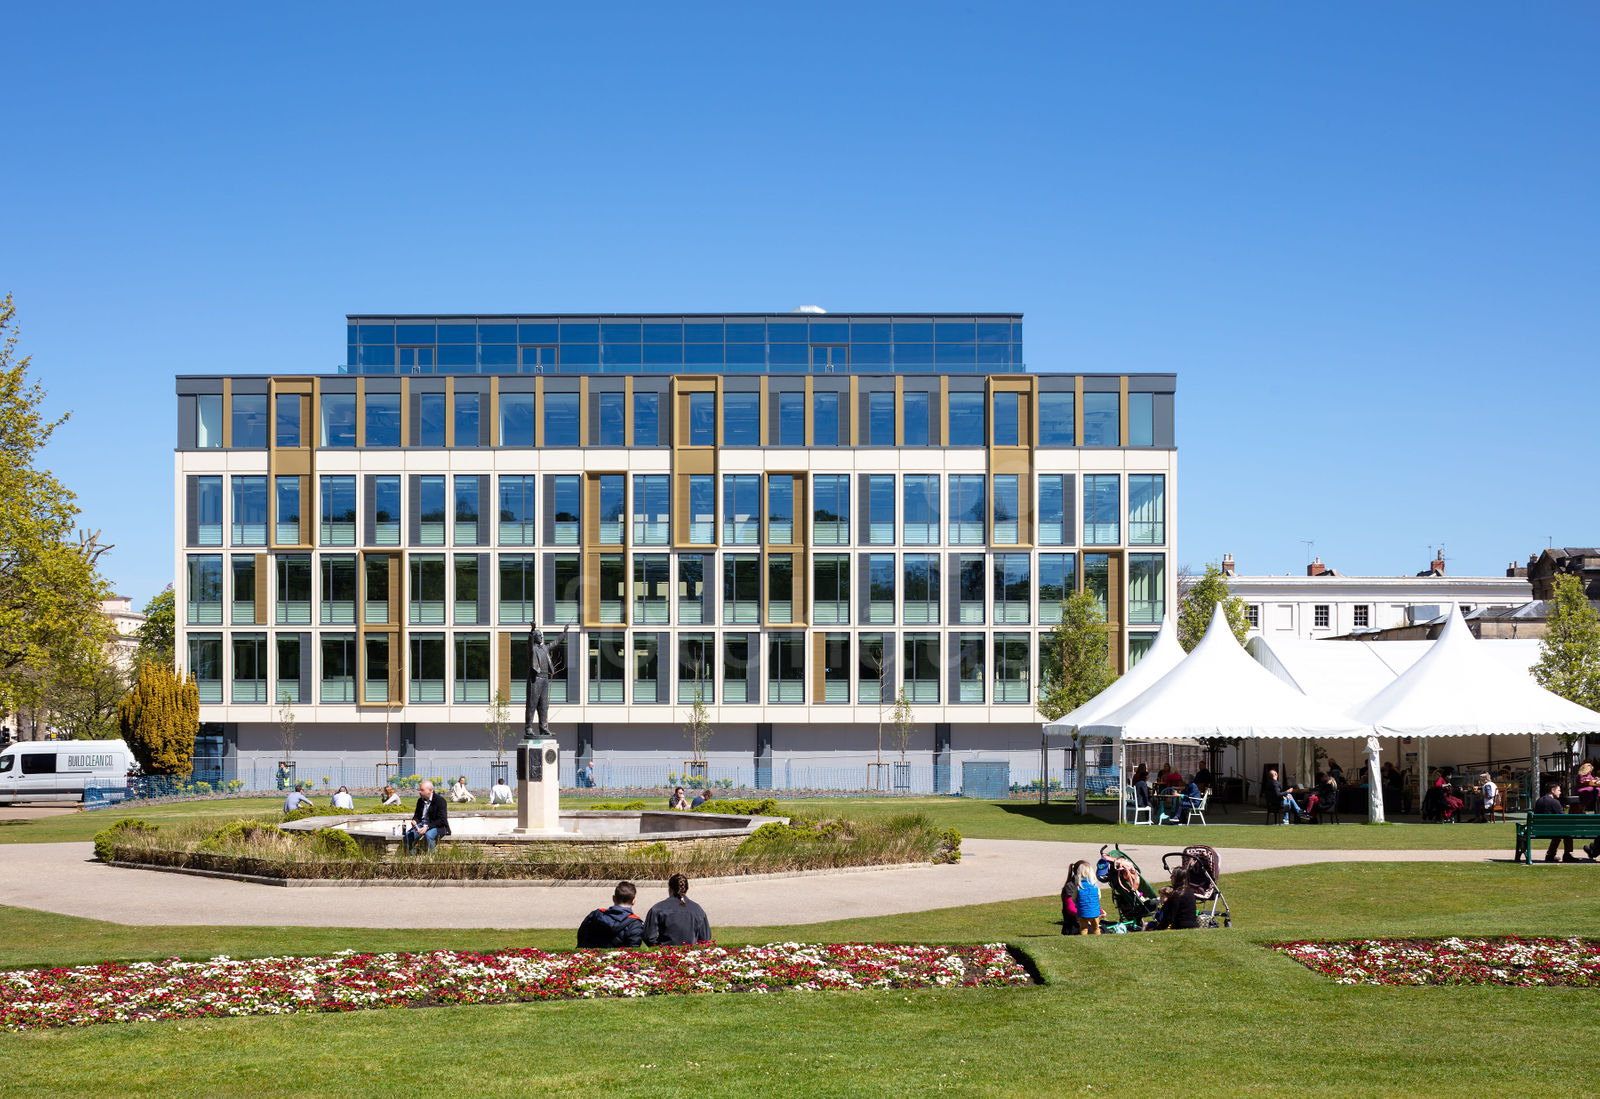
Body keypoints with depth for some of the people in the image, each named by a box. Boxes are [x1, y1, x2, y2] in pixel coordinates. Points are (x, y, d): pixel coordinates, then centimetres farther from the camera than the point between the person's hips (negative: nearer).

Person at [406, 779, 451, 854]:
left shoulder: (440, 800, -12)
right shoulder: (420, 800, 10)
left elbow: (442, 820, -17)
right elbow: (416, 815, 19)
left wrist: (427, 827, -26)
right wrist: (414, 821, -7)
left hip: (438, 827, -6)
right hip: (422, 825, 6)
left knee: (428, 835, -37)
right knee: (408, 834, -18)